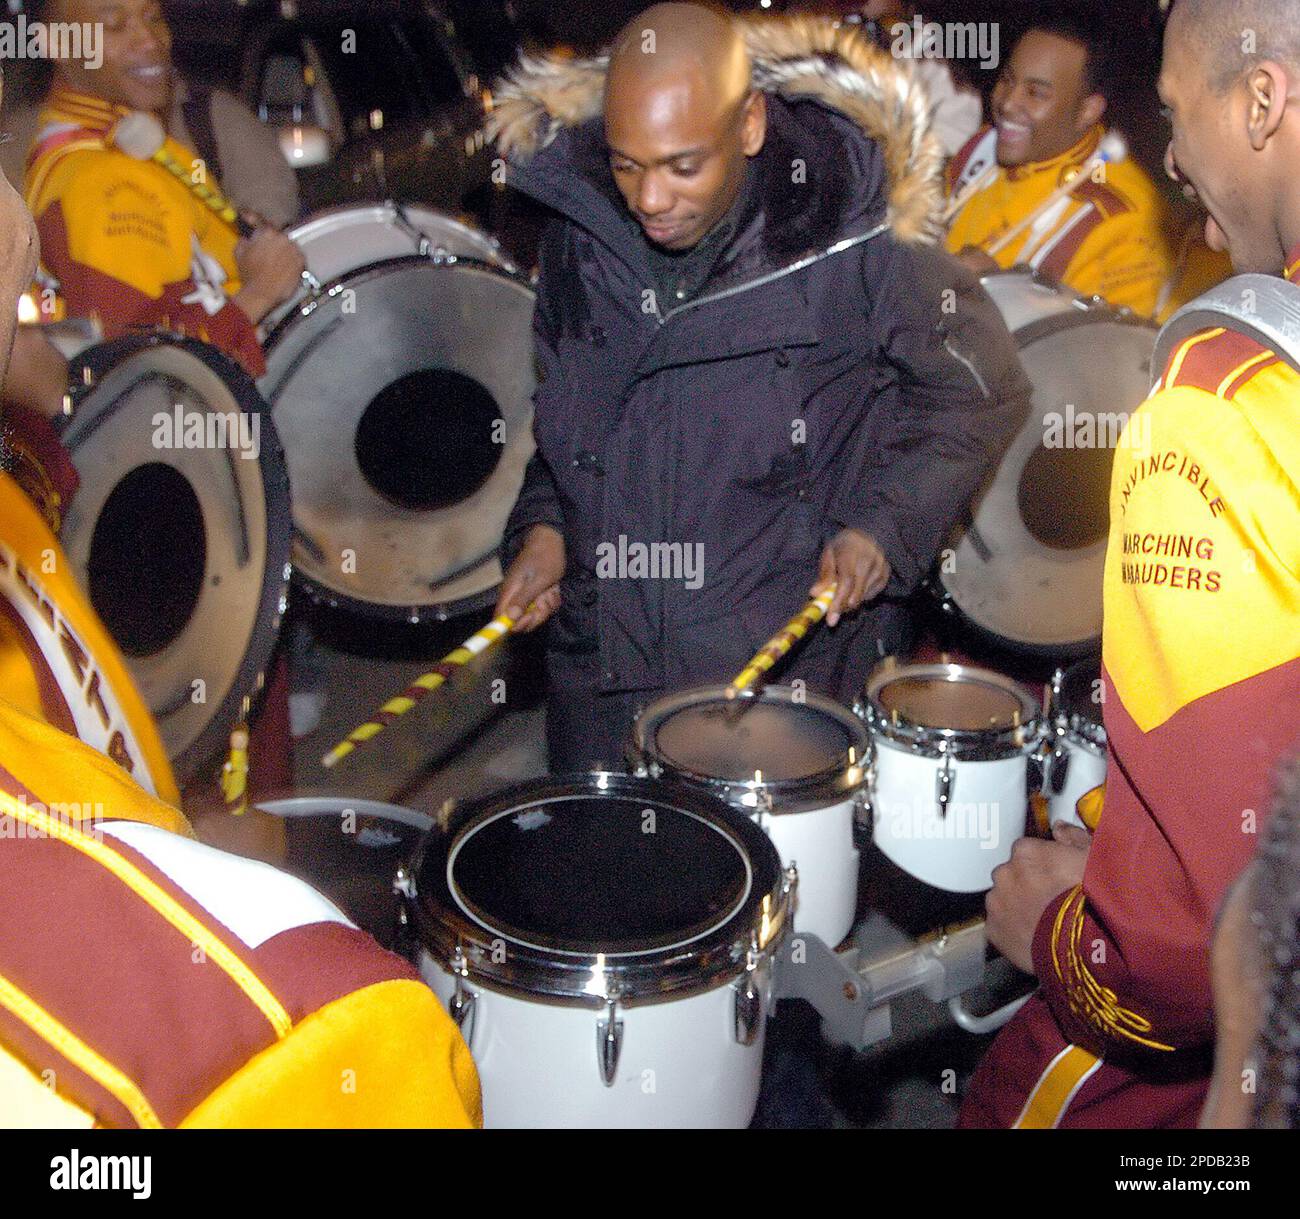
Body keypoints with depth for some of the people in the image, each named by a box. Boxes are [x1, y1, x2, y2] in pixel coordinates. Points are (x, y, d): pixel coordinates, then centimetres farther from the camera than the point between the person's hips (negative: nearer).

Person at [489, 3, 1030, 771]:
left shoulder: (853, 242, -15)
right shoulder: (582, 237, -1)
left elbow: (983, 391, -2)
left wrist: (886, 522, -13)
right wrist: (543, 521, -1)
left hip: (785, 668, -4)